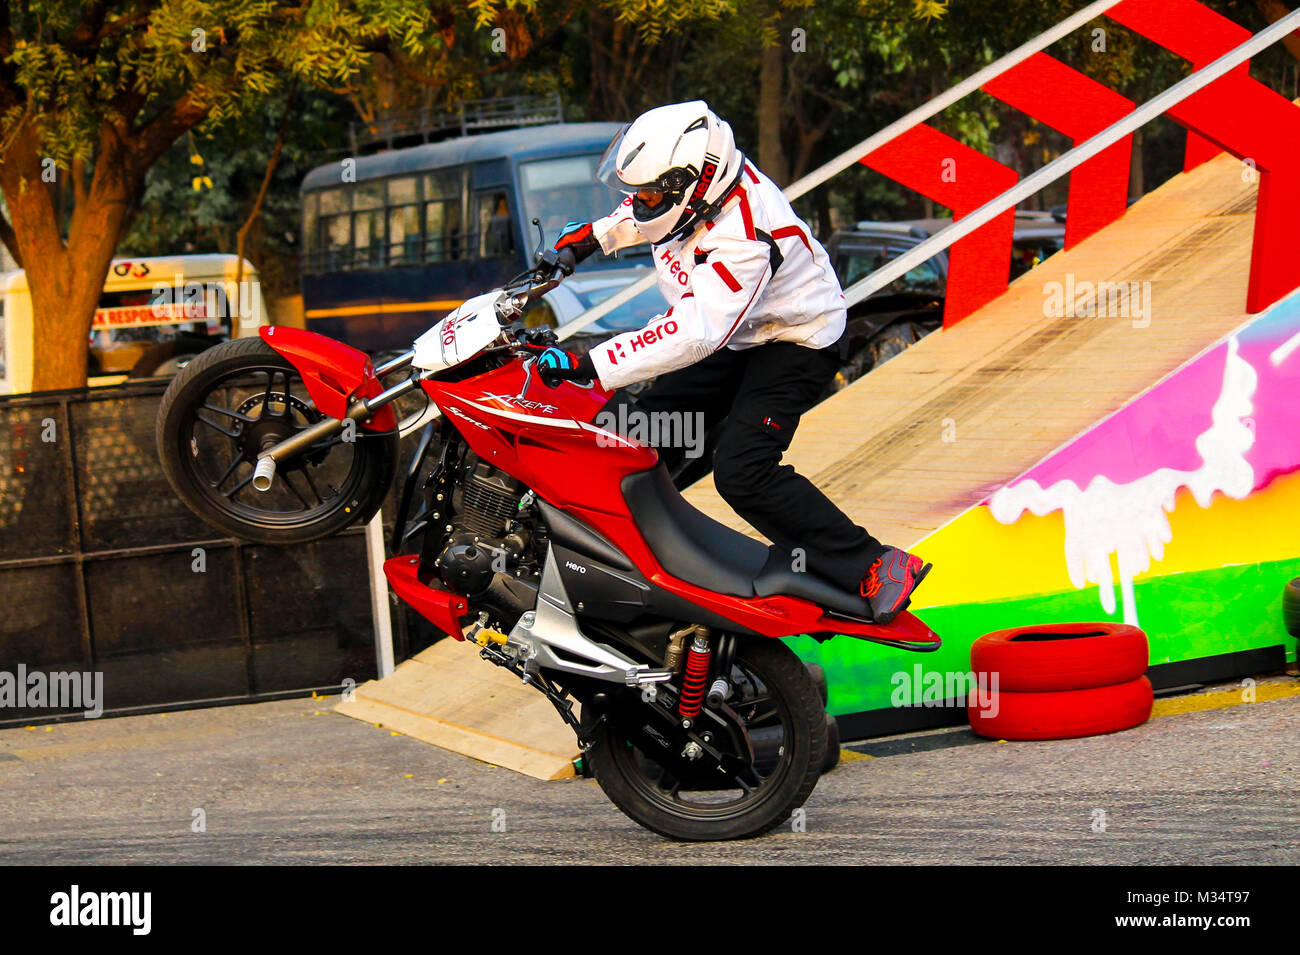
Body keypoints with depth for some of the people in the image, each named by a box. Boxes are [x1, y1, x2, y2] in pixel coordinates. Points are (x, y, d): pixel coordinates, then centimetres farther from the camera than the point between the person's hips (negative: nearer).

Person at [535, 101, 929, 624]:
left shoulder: (740, 240, -38)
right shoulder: (695, 176, -13)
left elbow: (693, 334, -45)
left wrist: (590, 365, -47)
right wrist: (596, 234, 14)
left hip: (793, 345, -9)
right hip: (737, 335, 9)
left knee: (742, 473, -22)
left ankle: (876, 567, -16)